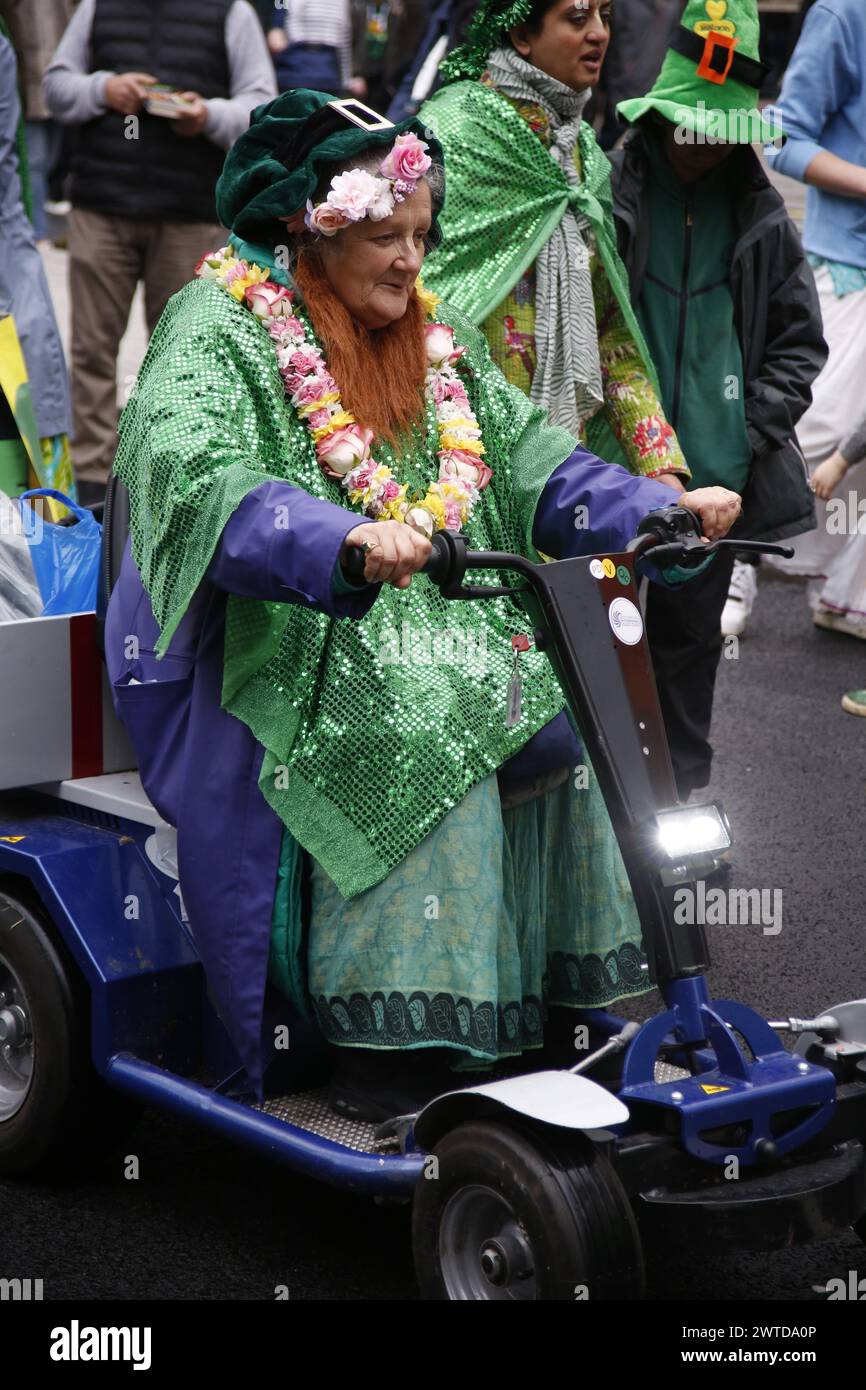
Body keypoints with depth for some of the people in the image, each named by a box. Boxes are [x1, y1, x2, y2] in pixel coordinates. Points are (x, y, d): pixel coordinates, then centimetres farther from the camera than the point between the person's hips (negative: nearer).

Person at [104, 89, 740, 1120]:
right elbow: (198, 480, -24)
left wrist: (666, 510, -4)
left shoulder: (436, 338, 19)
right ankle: (387, 1045, -27)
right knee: (428, 738, -31)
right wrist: (348, 541, -41)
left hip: (435, 625, 7)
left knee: (567, 718, -17)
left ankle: (561, 994, -7)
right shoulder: (217, 330, -5)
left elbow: (527, 456, 13)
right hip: (290, 640, -6)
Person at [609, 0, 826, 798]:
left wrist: (753, 432, -2)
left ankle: (684, 799, 27)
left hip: (716, 475, 3)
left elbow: (799, 341, 11)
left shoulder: (761, 219, 5)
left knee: (691, 639, 15)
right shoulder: (604, 193, -7)